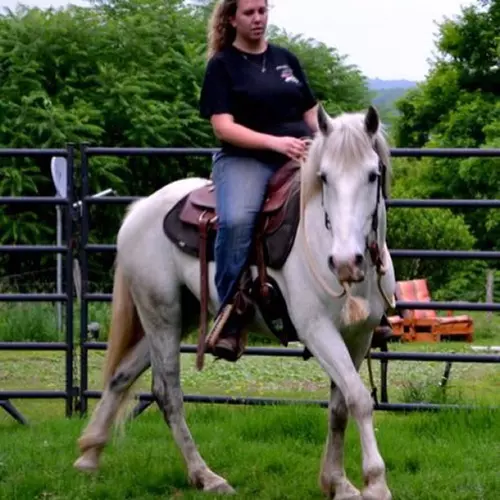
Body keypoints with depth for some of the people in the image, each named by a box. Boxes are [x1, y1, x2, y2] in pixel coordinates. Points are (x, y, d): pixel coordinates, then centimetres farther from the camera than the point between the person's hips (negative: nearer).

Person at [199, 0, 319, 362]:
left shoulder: (286, 60, 18)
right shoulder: (222, 66, 4)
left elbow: (311, 116, 22)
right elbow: (223, 127, -7)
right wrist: (274, 142, -20)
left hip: (297, 158, 5)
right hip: (244, 159, -5)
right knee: (236, 221, -35)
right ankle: (229, 319, -27)